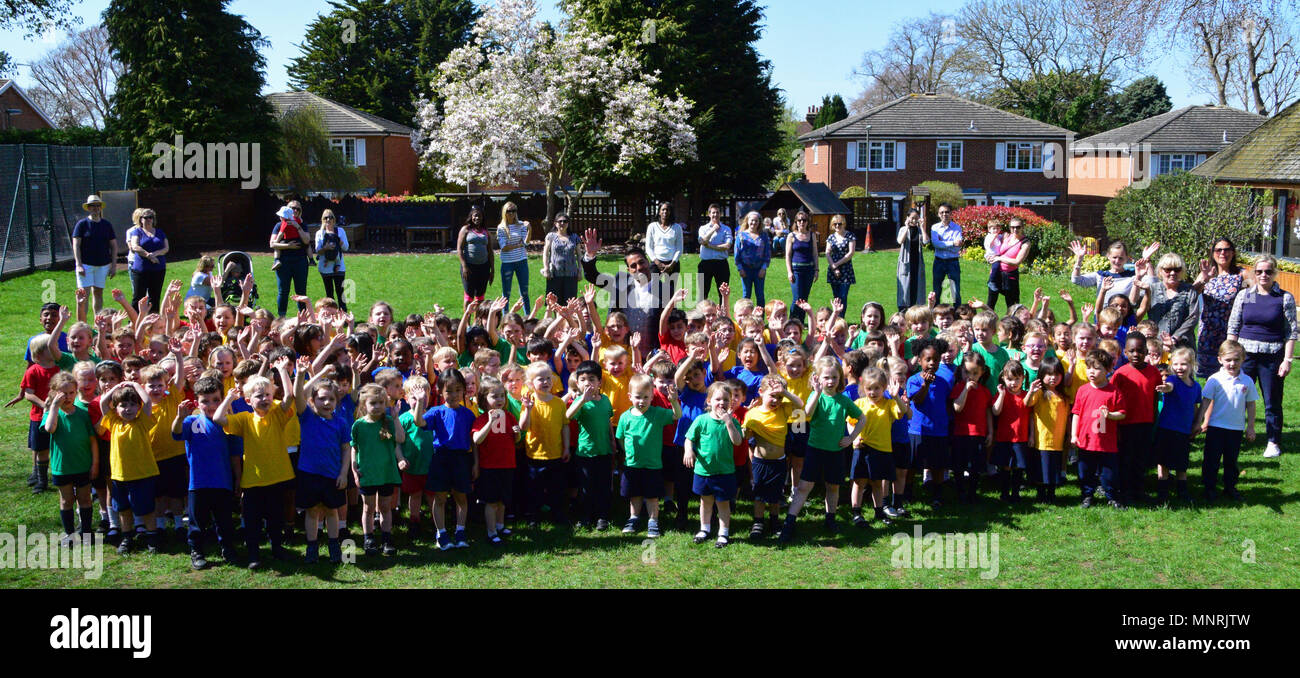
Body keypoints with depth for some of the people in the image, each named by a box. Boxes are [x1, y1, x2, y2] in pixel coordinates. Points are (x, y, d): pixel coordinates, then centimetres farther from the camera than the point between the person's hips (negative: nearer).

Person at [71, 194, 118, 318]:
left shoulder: (107, 224, 10)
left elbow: (114, 246, 13)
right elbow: (76, 245, -5)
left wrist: (114, 265, 5)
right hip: (85, 264, -3)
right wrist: (79, 265, -14)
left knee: (98, 293, 9)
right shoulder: (82, 223, 0)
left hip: (103, 264, 3)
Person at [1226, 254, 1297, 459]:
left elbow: (1292, 332, 1)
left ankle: (1273, 442, 16)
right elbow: (1233, 327, 8)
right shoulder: (1244, 295, 5)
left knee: (1272, 402, 4)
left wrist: (1287, 360, -5)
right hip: (1245, 354, 2)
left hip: (1272, 356, -1)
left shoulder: (1285, 298, 1)